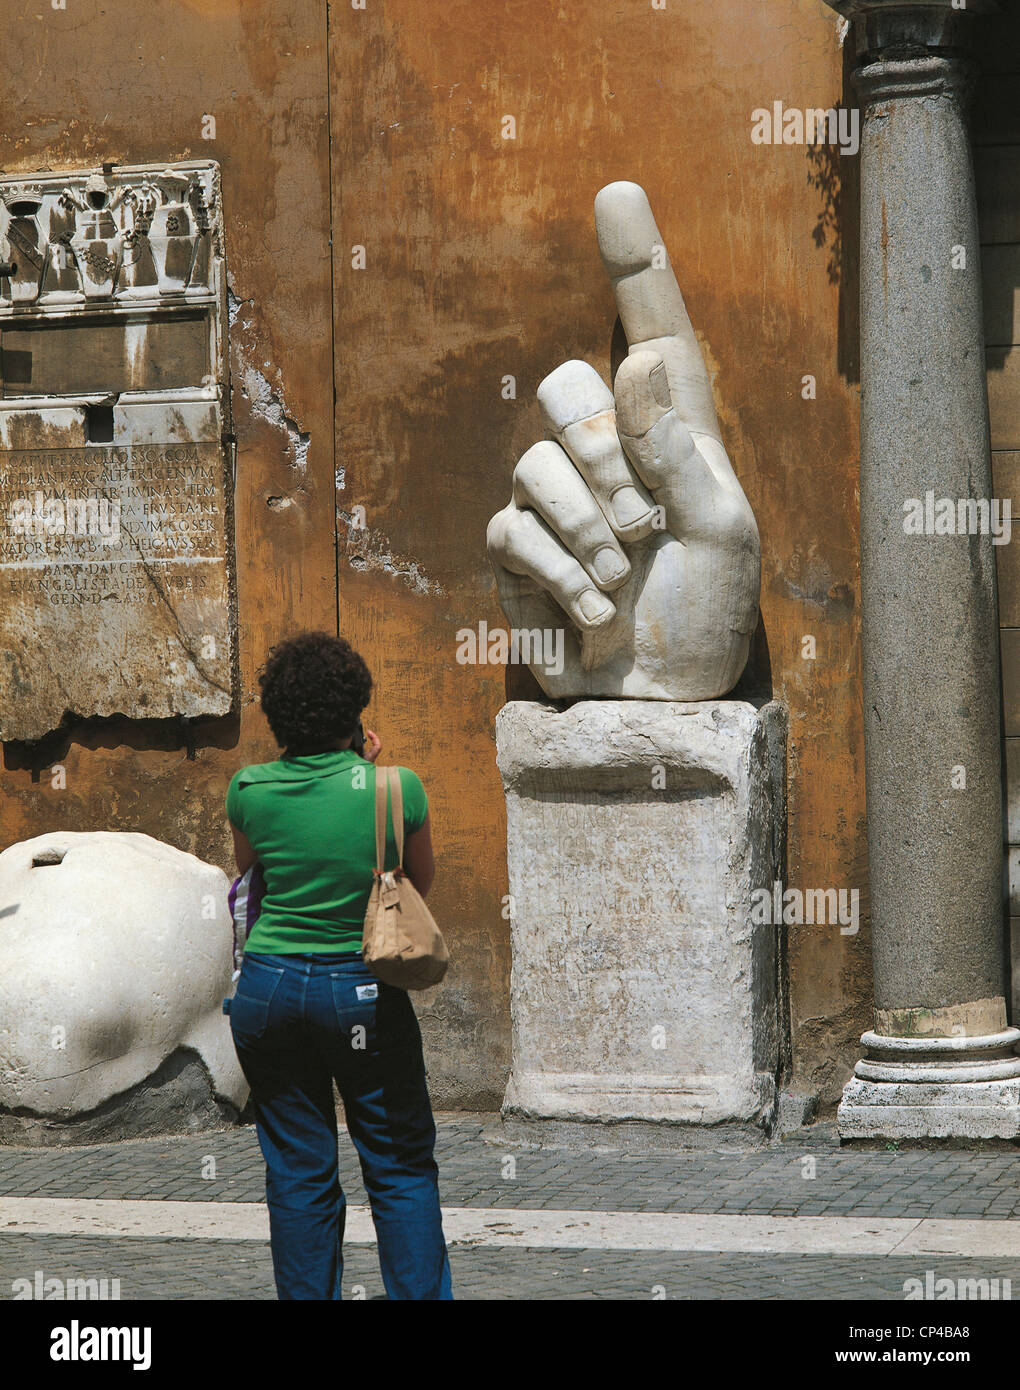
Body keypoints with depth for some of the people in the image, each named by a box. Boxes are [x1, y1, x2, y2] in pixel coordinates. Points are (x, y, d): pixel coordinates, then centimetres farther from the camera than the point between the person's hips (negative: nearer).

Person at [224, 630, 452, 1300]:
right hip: (364, 992, -2)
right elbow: (423, 880, 5)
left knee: (298, 1171, 11)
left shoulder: (249, 790, -7)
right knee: (403, 1168, 9)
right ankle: (421, 1293, 10)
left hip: (270, 986, 2)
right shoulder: (397, 788, -12)